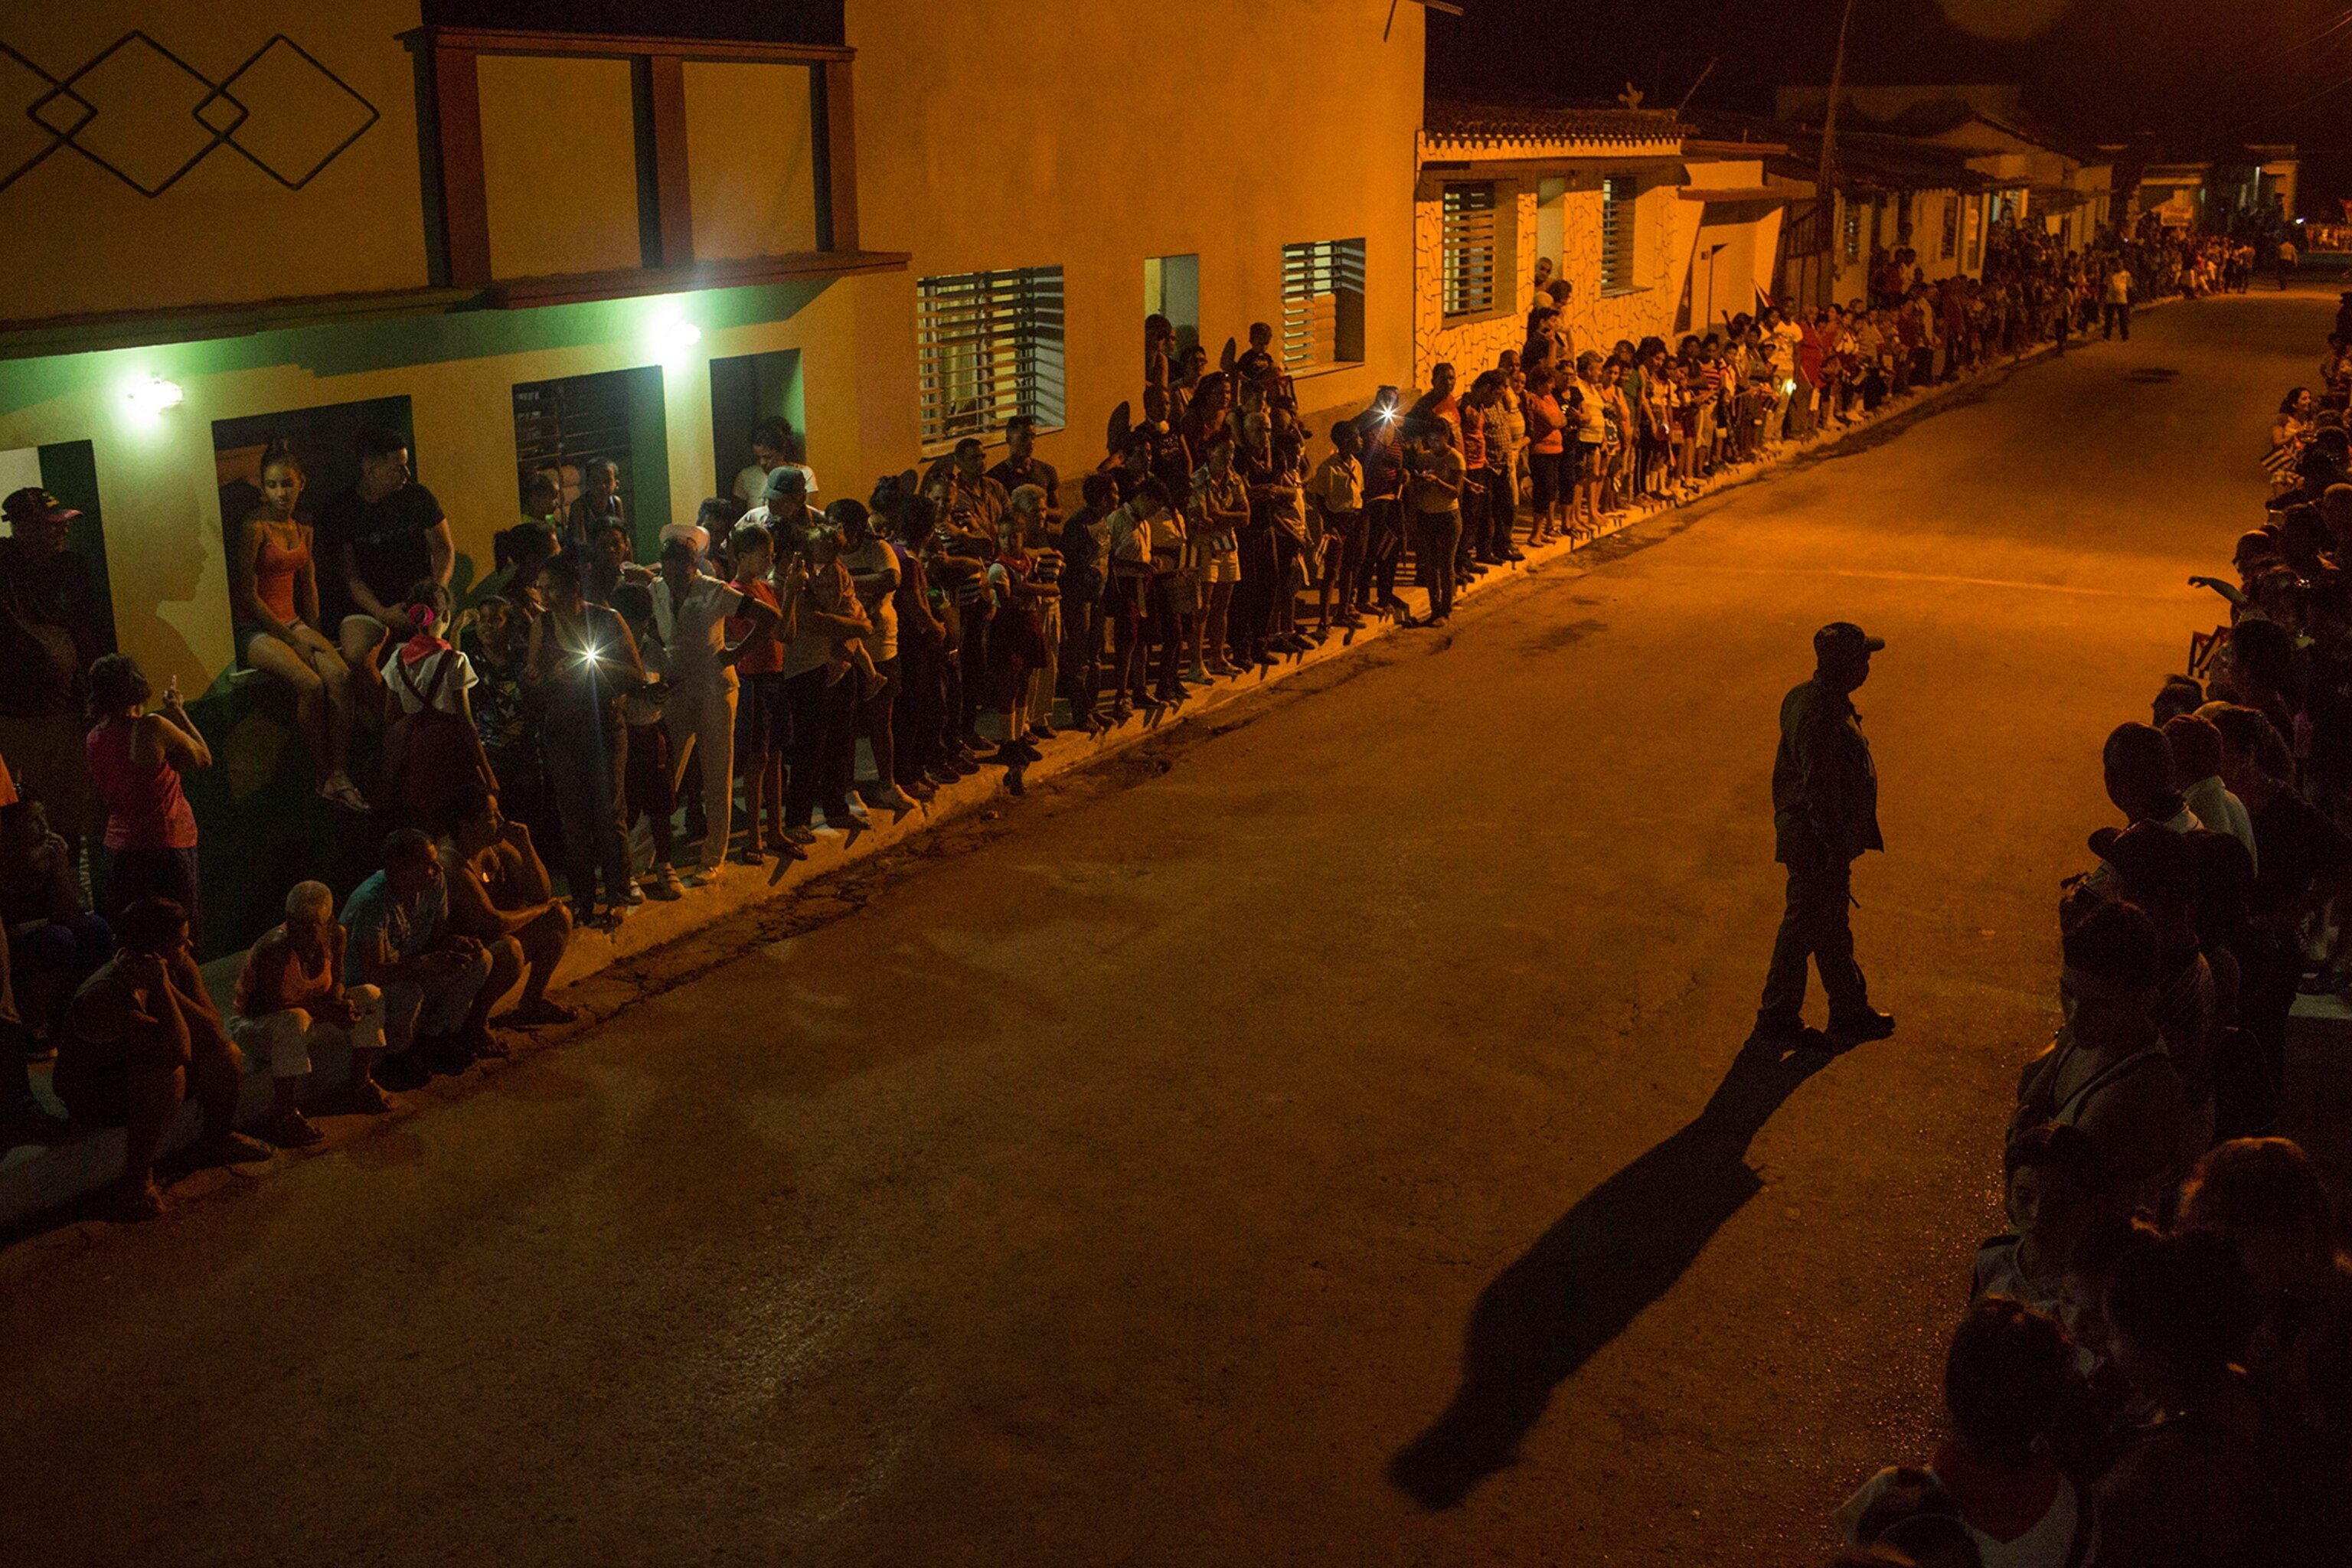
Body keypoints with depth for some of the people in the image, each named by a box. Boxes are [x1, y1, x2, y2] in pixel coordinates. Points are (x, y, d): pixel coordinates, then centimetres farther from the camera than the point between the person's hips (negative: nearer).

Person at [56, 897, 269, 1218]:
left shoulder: (179, 966, -11)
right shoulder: (104, 996, -34)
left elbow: (212, 1031, -19)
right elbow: (177, 1052, -38)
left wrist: (167, 987, -30)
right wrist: (160, 989, -40)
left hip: (144, 1069, 8)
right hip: (92, 1096, -8)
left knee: (226, 1055, -8)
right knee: (167, 1075, -35)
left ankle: (217, 1141, 16)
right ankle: (135, 1181, -24)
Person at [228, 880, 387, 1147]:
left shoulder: (335, 937, -12)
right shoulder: (272, 950, -31)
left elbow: (335, 983, 2)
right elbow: (269, 1007, -27)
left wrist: (340, 1005, -21)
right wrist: (324, 1010, -34)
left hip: (307, 1016, 7)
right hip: (253, 1025, -7)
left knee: (371, 996, -5)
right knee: (293, 1021, -41)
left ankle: (360, 1087, 1)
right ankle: (282, 1118, -33)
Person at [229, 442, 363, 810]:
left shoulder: (303, 528, 11)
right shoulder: (254, 526, -12)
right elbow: (248, 594, -13)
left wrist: (314, 632, 8)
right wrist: (293, 640, -13)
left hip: (293, 622, 6)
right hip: (255, 629, -6)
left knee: (340, 675, -22)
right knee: (311, 685, -29)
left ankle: (339, 773, -21)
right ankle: (321, 776, -14)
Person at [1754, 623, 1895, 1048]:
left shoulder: (1802, 697, 1)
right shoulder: (1822, 720, -30)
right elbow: (1821, 797, -28)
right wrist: (1838, 852, -20)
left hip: (1800, 831, 10)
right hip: (1818, 845, -10)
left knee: (1834, 930, 22)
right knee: (1804, 931, 7)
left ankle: (1851, 1013, 37)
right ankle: (1777, 1021, 23)